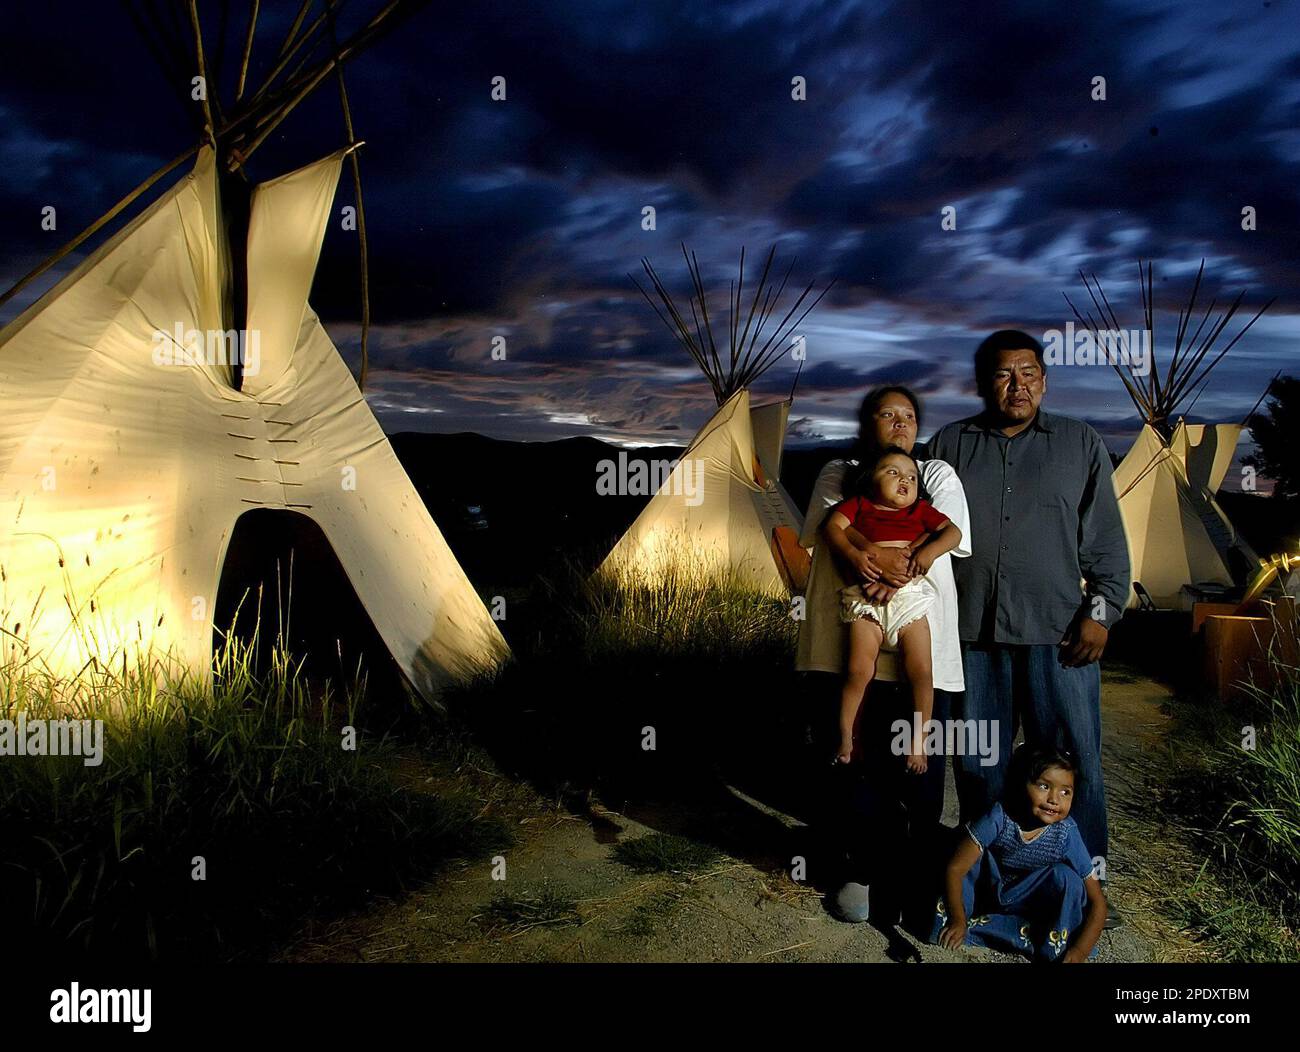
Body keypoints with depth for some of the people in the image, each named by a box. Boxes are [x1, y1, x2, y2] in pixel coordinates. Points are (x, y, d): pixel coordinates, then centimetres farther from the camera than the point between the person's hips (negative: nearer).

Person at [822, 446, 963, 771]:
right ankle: (845, 739, 7)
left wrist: (930, 550, -11)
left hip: (909, 596, 2)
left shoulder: (920, 509, 17)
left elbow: (953, 532, 9)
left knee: (920, 672, -5)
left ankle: (918, 742, 10)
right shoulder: (858, 504, 12)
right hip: (867, 599, -2)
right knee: (858, 671, -10)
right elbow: (832, 526, -1)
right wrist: (853, 554, -18)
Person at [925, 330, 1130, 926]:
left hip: (1058, 632, -1)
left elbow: (1106, 538, 6)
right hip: (972, 633, 1)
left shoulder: (1081, 444, 8)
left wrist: (1101, 611, -3)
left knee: (1070, 760, 2)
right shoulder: (949, 446, 9)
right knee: (978, 763, 11)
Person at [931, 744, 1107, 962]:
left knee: (1066, 877, -26)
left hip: (1033, 904, 1)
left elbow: (1098, 903, -17)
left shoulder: (1066, 834, -21)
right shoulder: (999, 819, -25)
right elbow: (955, 868, -23)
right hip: (990, 892, 0)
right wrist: (957, 920, -32)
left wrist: (1080, 951, -29)